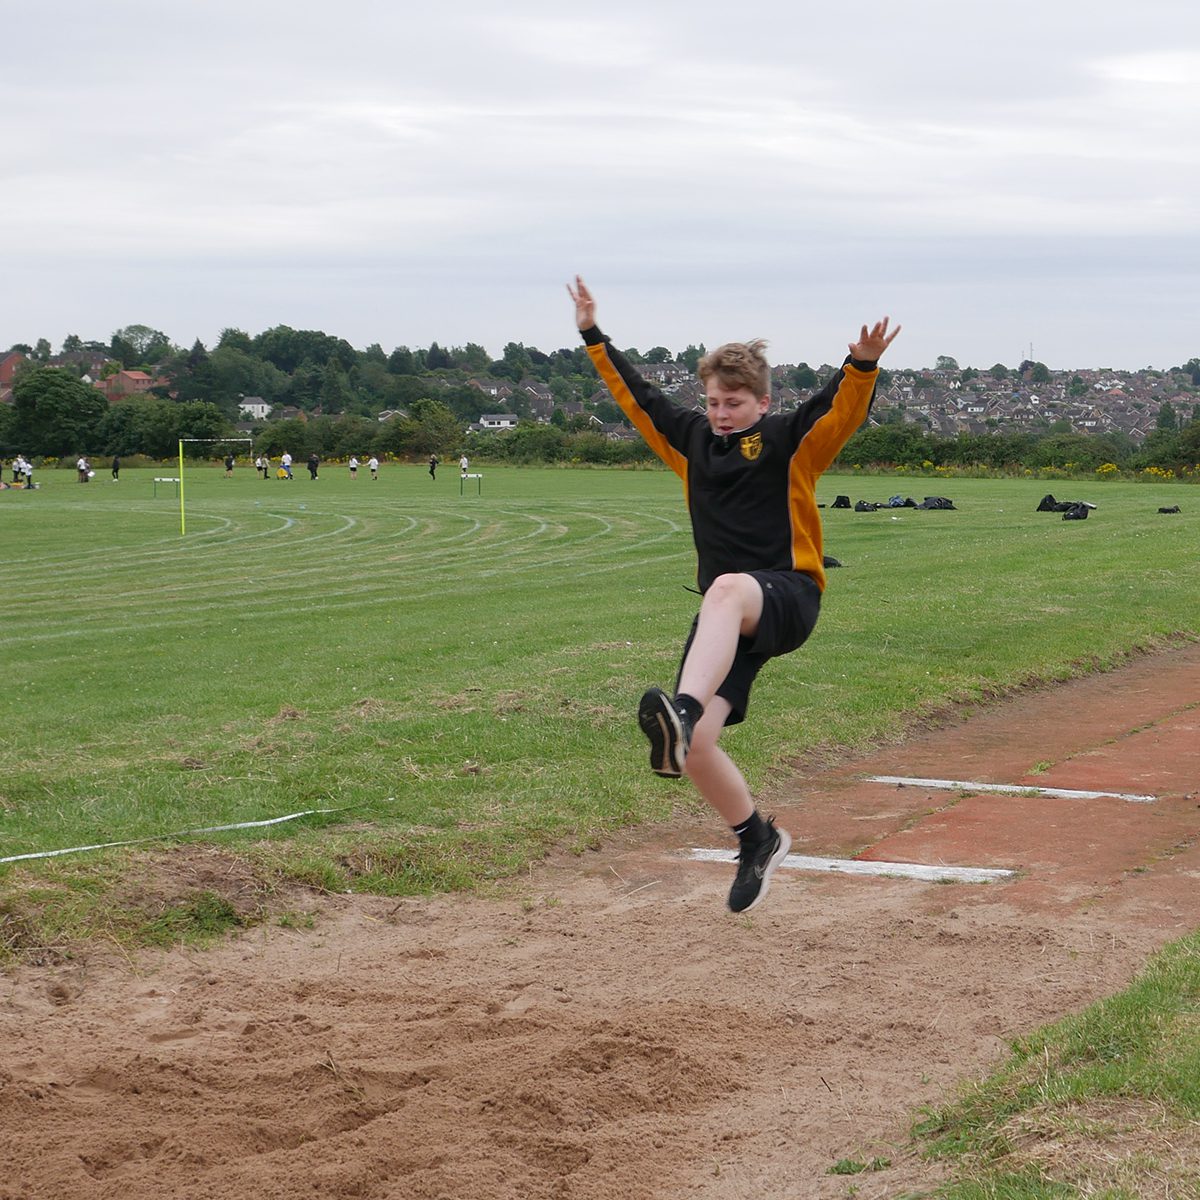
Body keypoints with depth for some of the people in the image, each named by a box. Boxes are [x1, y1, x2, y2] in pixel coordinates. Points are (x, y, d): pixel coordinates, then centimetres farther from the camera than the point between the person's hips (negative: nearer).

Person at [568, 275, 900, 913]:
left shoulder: (792, 440, 1)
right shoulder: (692, 440, 16)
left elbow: (844, 406, -16)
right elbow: (636, 394, 25)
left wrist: (862, 364, -36)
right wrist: (593, 336, 25)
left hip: (789, 596, -6)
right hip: (726, 619, 6)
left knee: (726, 591, -43)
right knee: (696, 748, -9)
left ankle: (683, 711, -67)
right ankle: (757, 839, 15)